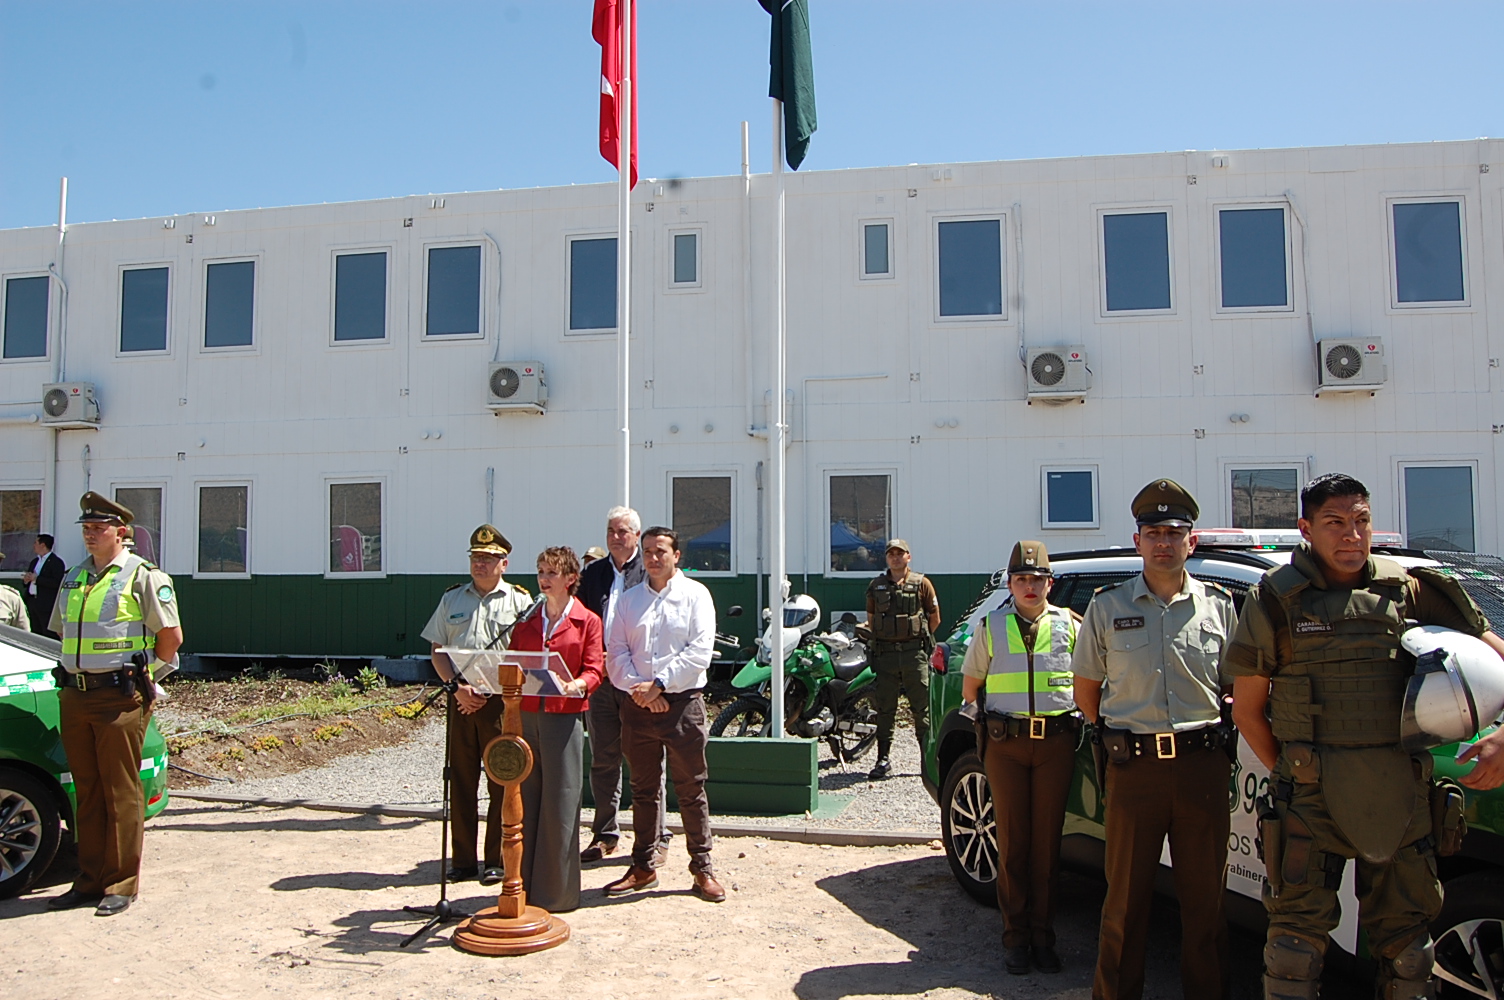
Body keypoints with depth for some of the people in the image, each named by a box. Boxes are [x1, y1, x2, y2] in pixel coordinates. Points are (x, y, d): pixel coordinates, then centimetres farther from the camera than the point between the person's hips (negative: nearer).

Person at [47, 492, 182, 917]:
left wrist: (140, 674, 2)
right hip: (75, 695, 6)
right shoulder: (74, 577, 14)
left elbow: (172, 636, -6)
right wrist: (77, 673, 16)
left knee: (121, 791, -1)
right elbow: (63, 632, 25)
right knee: (87, 790, 12)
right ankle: (90, 880, 22)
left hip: (120, 698, -6)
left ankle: (121, 885, 7)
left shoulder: (143, 576, -6)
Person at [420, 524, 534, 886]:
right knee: (461, 778, 8)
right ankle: (463, 859, 18)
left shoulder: (520, 600, 2)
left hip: (501, 701, -3)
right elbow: (438, 650, 11)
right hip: (461, 699, 3)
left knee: (501, 781, 1)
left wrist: (489, 693, -9)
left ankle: (497, 860, 11)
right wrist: (458, 688, -5)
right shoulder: (452, 598, 13)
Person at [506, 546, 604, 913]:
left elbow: (594, 669, -3)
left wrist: (579, 684, -24)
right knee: (524, 802, 8)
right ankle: (524, 887, 19)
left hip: (564, 716, -4)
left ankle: (556, 892, 10)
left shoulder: (587, 621, 2)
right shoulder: (526, 621, 16)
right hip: (525, 714, 4)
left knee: (559, 804, -1)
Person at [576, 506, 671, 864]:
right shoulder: (592, 573, 13)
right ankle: (605, 835, 25)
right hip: (600, 676, 5)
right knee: (603, 760, 12)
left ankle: (656, 838, 13)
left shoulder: (651, 573, -1)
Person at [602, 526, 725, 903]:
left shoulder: (695, 594, 1)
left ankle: (702, 868, 11)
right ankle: (643, 867, 22)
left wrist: (658, 684, -14)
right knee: (643, 790, 11)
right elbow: (615, 653, 6)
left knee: (691, 790, 1)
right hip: (637, 704, 3)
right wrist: (637, 688, -10)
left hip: (683, 702, -3)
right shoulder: (628, 599, 12)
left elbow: (699, 651, -9)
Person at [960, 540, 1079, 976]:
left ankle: (1043, 935, 16)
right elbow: (969, 687, 15)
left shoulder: (1070, 625, 7)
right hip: (1005, 742, 0)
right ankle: (1016, 936, 14)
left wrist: (1076, 715, 9)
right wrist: (995, 714, 9)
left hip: (1056, 741, 0)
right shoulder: (991, 626, 6)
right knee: (1013, 841, 4)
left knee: (1047, 841, 5)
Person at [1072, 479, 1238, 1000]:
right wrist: (1121, 735, 7)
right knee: (1125, 897, 7)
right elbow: (1085, 691, 11)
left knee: (1205, 894, 9)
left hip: (1203, 765, 1)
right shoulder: (1107, 607, 4)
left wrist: (1210, 736, 8)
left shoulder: (1218, 605, 7)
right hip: (1133, 767, -1)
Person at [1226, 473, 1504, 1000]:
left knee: (1406, 929, 15)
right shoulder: (1276, 598, -4)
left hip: (1401, 796, 3)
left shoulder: (1408, 590, 4)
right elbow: (1247, 708, 1)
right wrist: (1289, 772, -2)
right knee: (1299, 926, 3)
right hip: (1312, 797, -3)